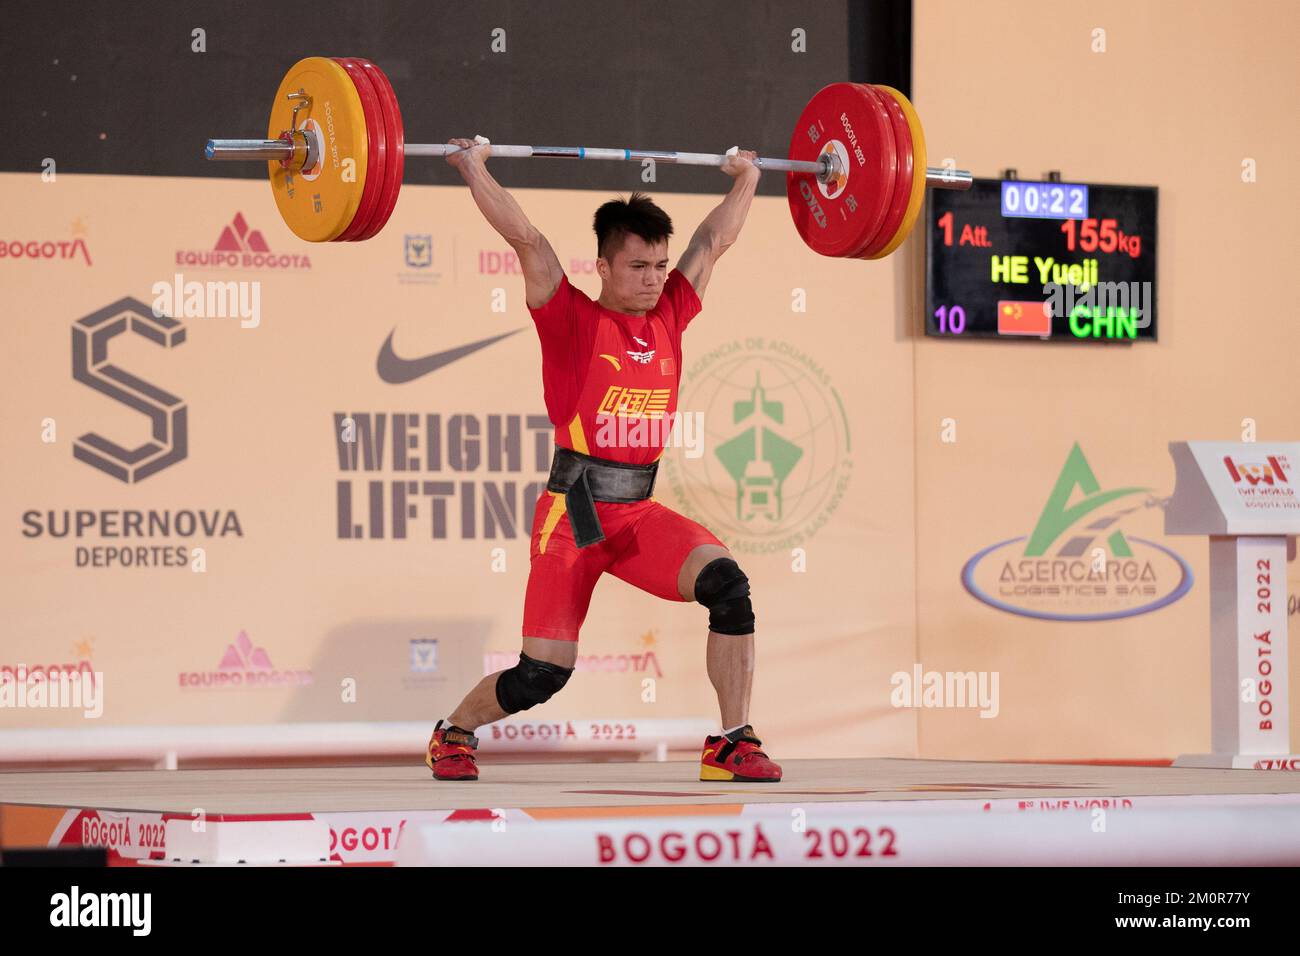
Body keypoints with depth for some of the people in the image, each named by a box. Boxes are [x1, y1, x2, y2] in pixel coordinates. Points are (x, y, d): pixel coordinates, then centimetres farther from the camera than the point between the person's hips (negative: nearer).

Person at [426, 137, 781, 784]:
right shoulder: (571, 319, -3)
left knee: (727, 585, -23)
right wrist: (472, 167, -6)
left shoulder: (670, 317, 10)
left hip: (639, 512, 5)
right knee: (542, 676, -4)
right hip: (573, 512, -5)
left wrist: (746, 176, 29)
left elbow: (715, 239, 20)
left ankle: (733, 746, -15)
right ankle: (454, 731, 27)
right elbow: (524, 237, -8)